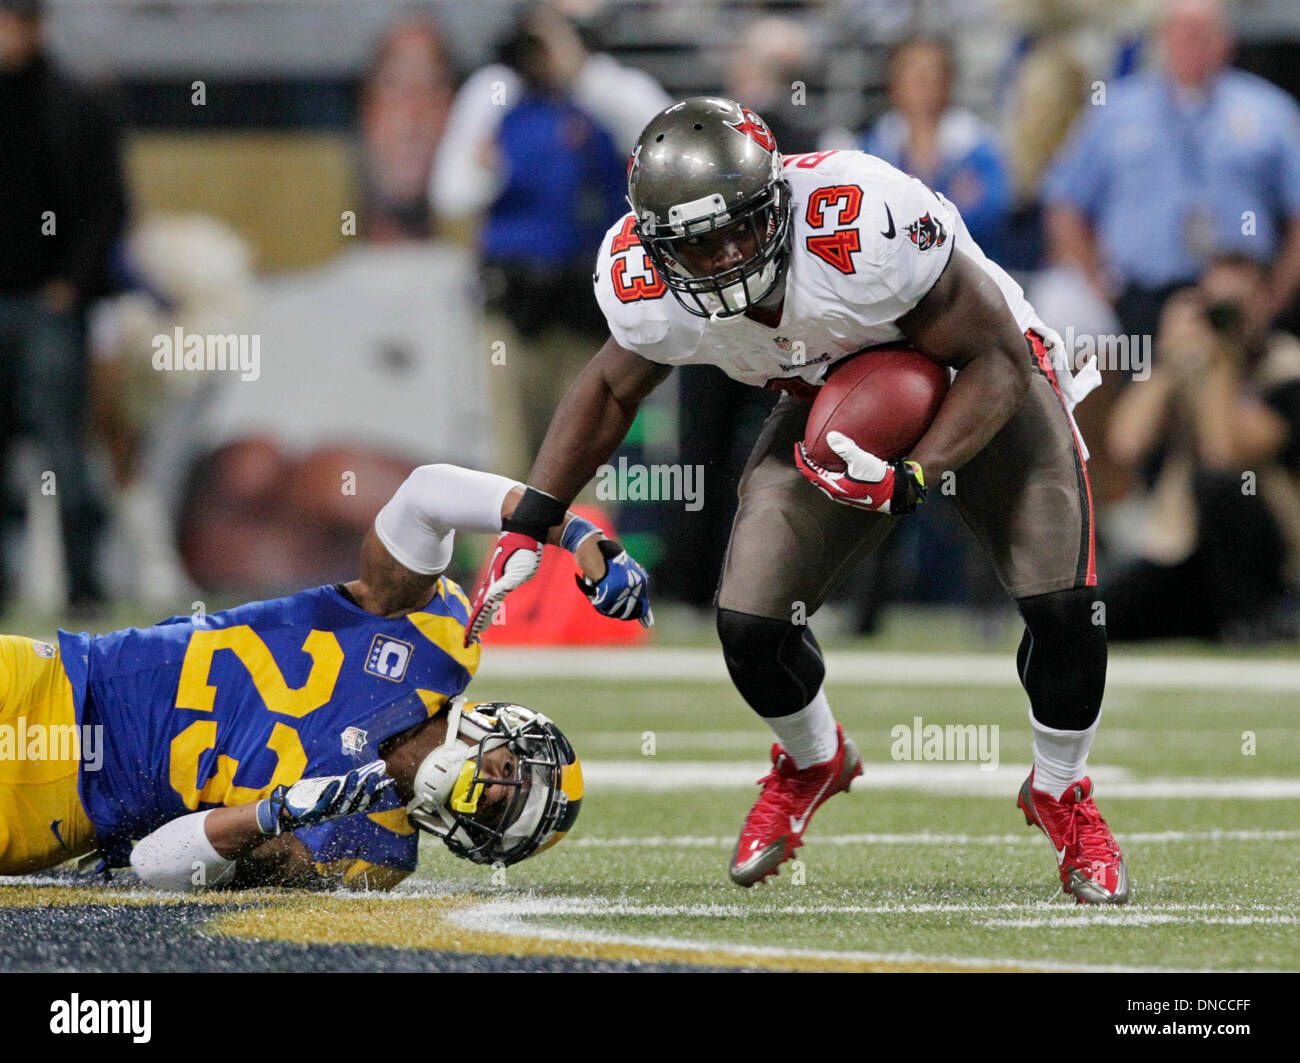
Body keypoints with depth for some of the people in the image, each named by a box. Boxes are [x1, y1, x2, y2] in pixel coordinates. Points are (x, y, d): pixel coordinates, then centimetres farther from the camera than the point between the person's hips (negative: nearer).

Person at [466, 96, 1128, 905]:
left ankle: (1062, 795, 12)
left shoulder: (867, 230, -40)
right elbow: (612, 389, 2)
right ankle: (814, 763, 25)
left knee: (1064, 609, -21)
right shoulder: (650, 289, -23)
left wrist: (914, 480, -41)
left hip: (978, 391, -4)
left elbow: (1000, 361, -27)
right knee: (751, 626, -12)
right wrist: (528, 529, -2)